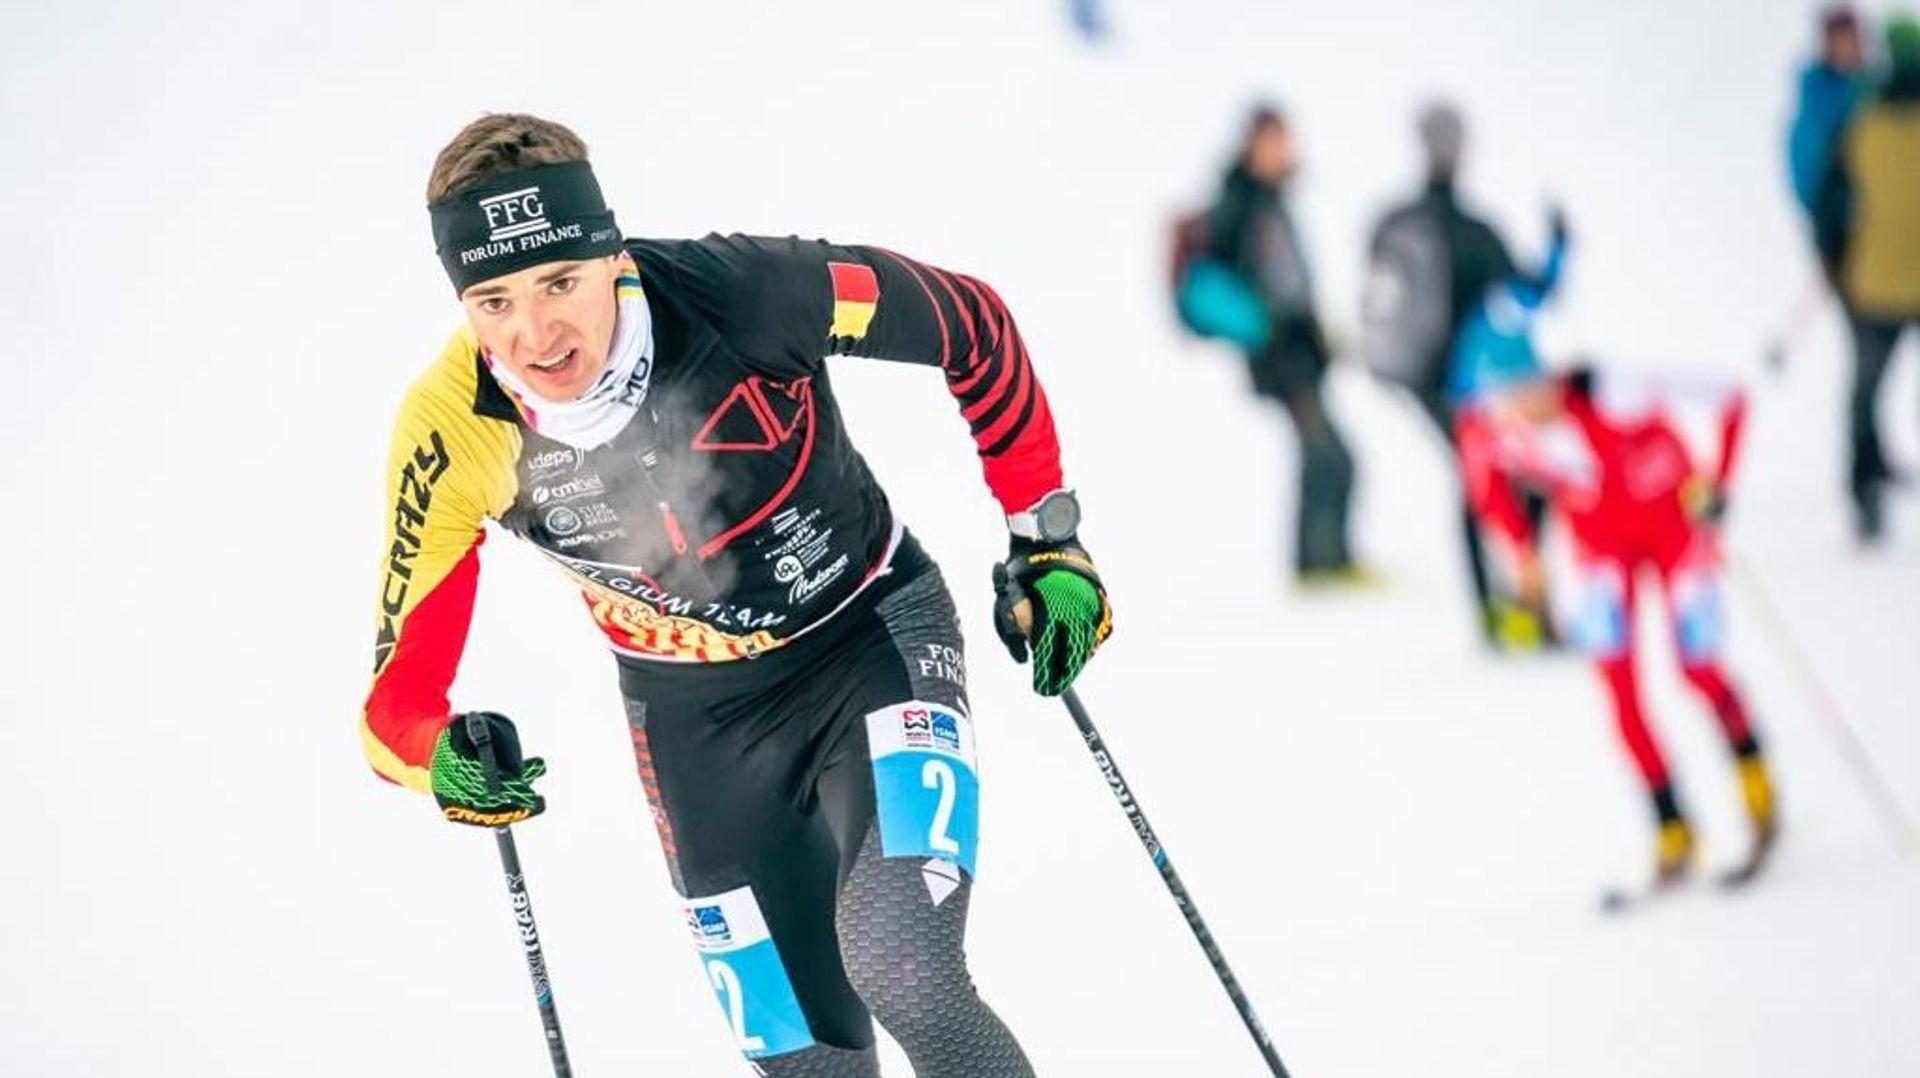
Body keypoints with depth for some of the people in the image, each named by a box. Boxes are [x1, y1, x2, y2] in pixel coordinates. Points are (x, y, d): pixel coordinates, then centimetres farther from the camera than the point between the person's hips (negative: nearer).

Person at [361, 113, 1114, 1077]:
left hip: (875, 633, -2)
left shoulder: (734, 293, -30)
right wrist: (442, 761, -38)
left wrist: (1045, 539, -9)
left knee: (897, 967, -26)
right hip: (698, 714, 2)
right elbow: (400, 692, -16)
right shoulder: (453, 428, -25)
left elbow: (972, 326, -12)